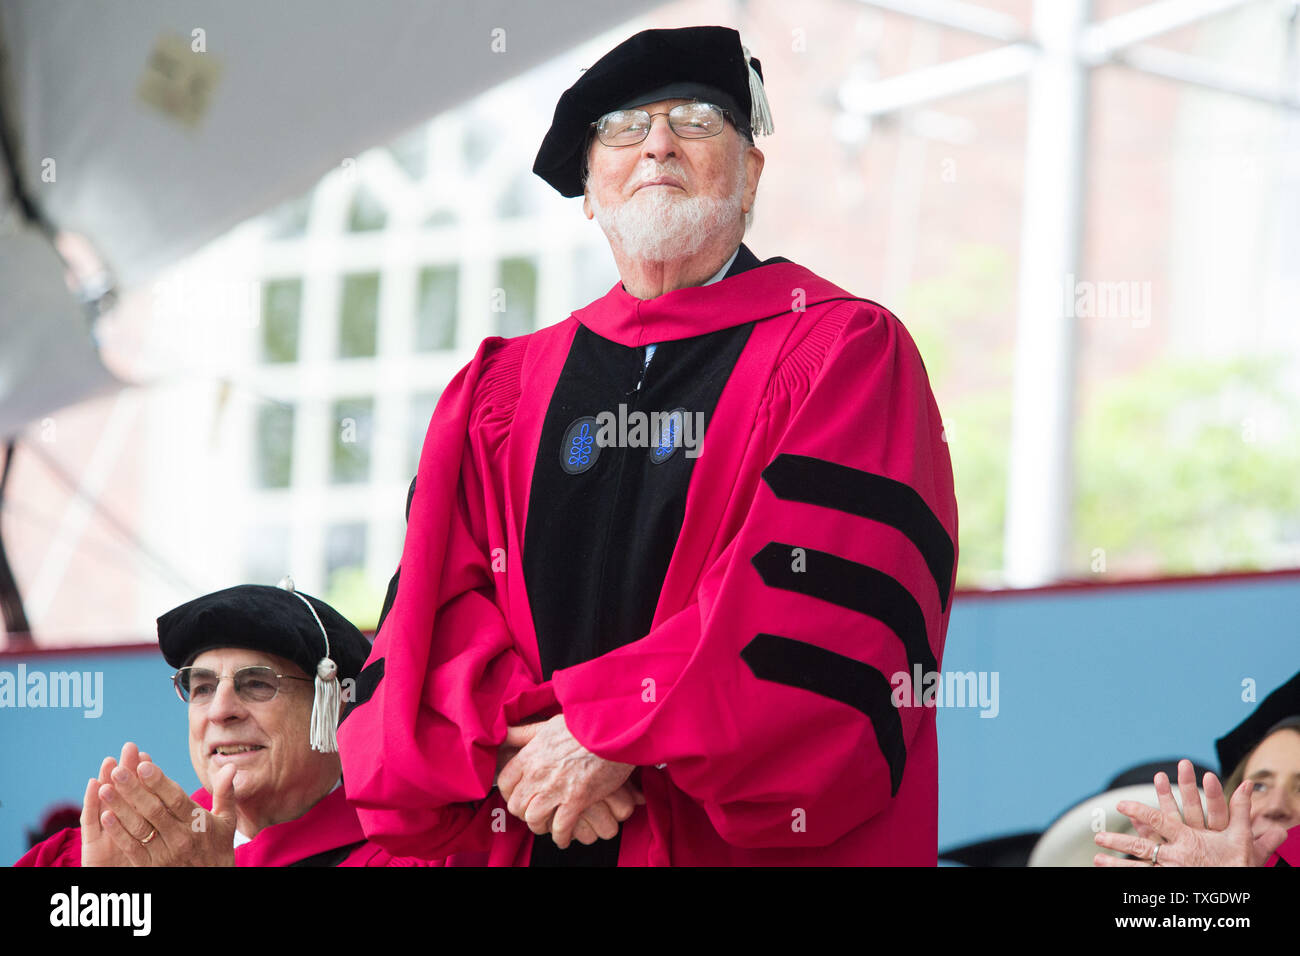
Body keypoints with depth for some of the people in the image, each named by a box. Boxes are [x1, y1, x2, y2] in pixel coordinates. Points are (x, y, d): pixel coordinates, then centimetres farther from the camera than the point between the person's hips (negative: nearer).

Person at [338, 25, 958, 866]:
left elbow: (825, 589, -12)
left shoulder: (852, 353, 0)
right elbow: (436, 600, 4)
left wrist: (610, 735, -17)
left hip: (757, 839, -3)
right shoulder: (503, 387, 13)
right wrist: (512, 739, -15)